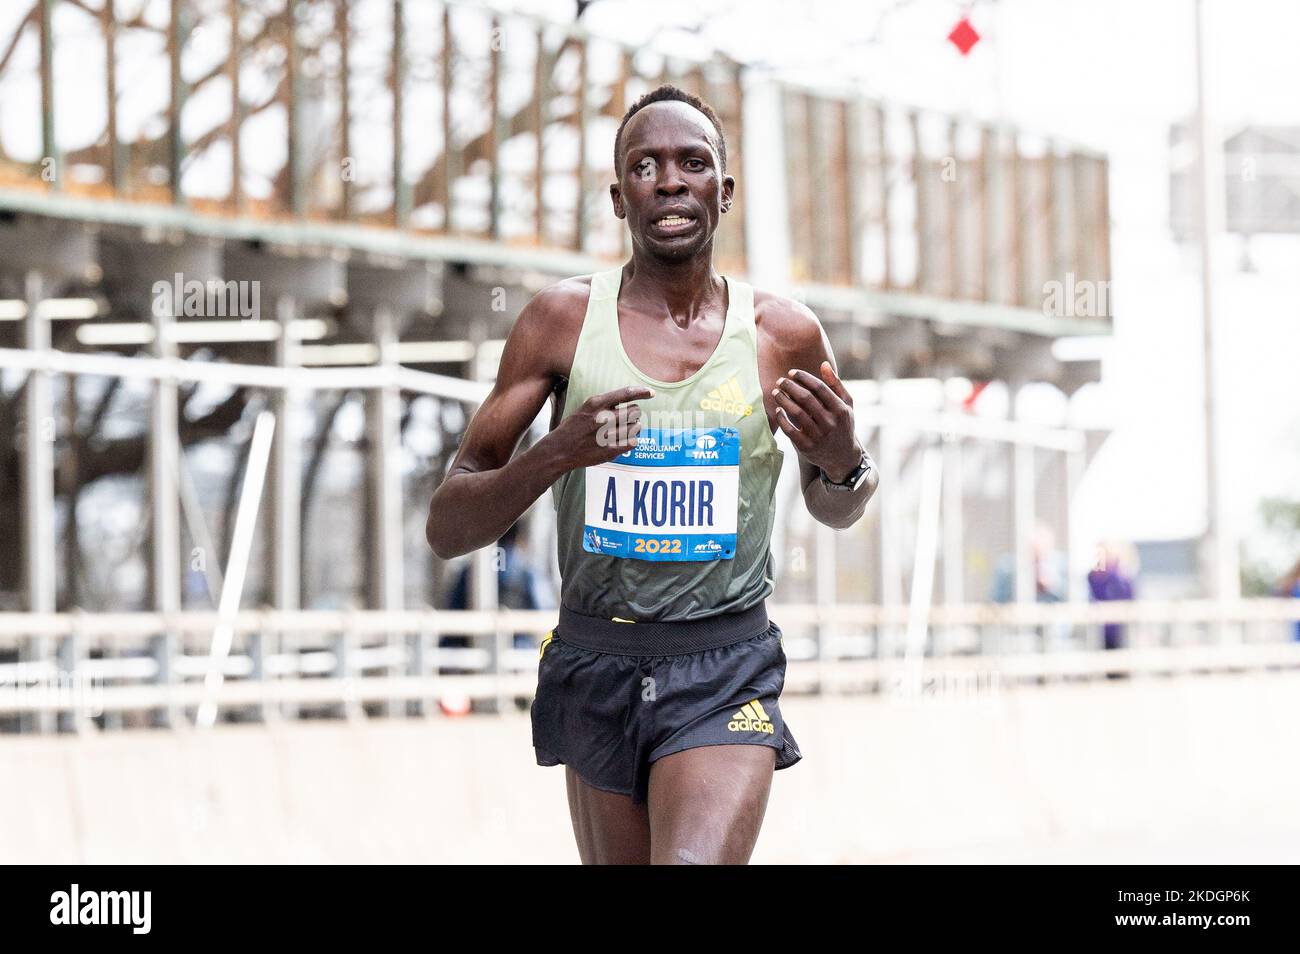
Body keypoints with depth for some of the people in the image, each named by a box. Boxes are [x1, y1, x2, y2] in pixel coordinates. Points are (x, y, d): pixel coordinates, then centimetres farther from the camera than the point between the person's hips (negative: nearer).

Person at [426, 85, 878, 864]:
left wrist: (845, 466, -7)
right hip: (596, 664, 2)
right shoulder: (564, 320, -2)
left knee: (697, 863, -25)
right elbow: (448, 528, -3)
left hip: (727, 676, -2)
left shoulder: (785, 336, -1)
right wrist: (556, 455, -22)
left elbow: (837, 510, 17)